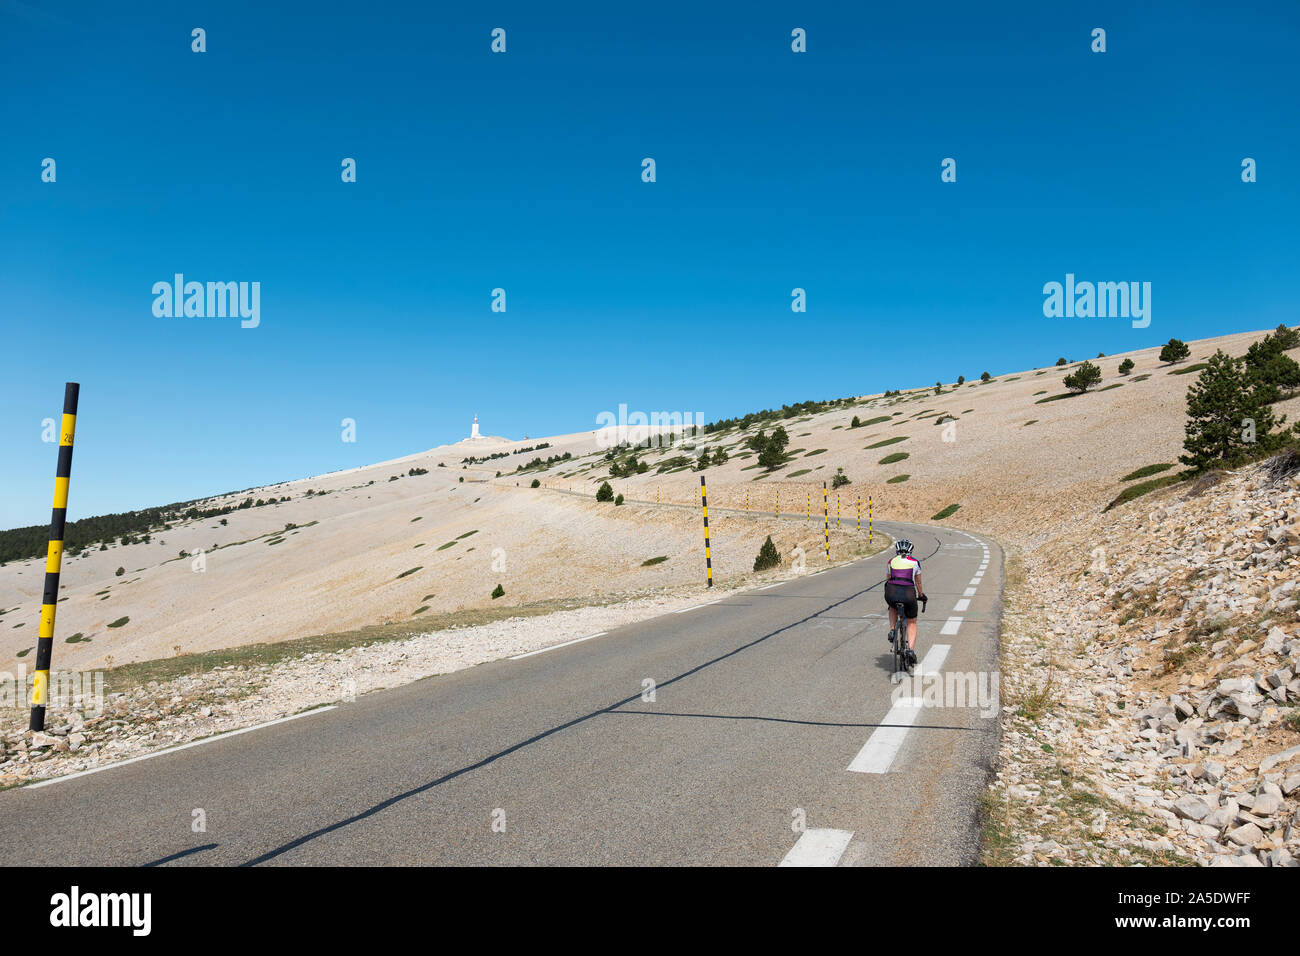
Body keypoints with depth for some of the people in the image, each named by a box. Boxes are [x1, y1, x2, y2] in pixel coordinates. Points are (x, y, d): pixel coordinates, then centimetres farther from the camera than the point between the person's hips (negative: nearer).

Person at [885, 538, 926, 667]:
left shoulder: (891, 561, 18)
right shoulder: (915, 562, 15)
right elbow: (918, 583, 25)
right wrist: (921, 596, 42)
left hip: (891, 594, 1)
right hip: (909, 594, -1)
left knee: (893, 607, 37)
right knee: (912, 623, 18)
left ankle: (892, 630, 17)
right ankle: (911, 650, 1)